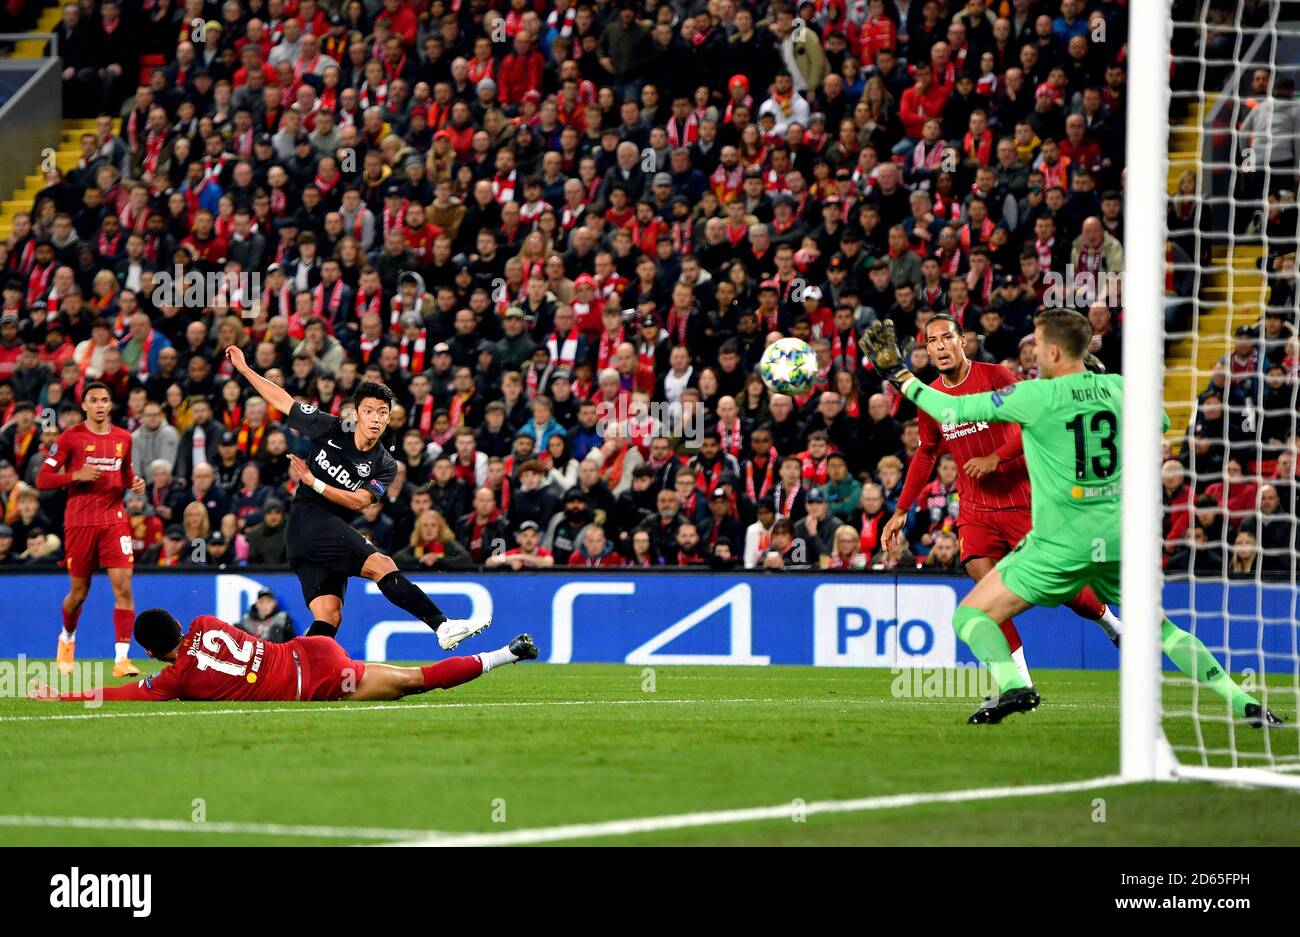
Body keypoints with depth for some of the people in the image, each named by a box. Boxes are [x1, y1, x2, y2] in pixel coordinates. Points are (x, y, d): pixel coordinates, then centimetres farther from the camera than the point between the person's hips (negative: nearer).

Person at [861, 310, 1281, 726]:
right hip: (1118, 541, 5)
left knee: (970, 615, 3)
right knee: (1160, 627, 20)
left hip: (1059, 547, -5)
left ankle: (1012, 685, -22)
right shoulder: (1117, 387, 3)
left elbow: (955, 410, -5)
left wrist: (899, 375, 6)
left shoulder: (1036, 396, -11)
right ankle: (1244, 702, 9)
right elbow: (1161, 424, 24)